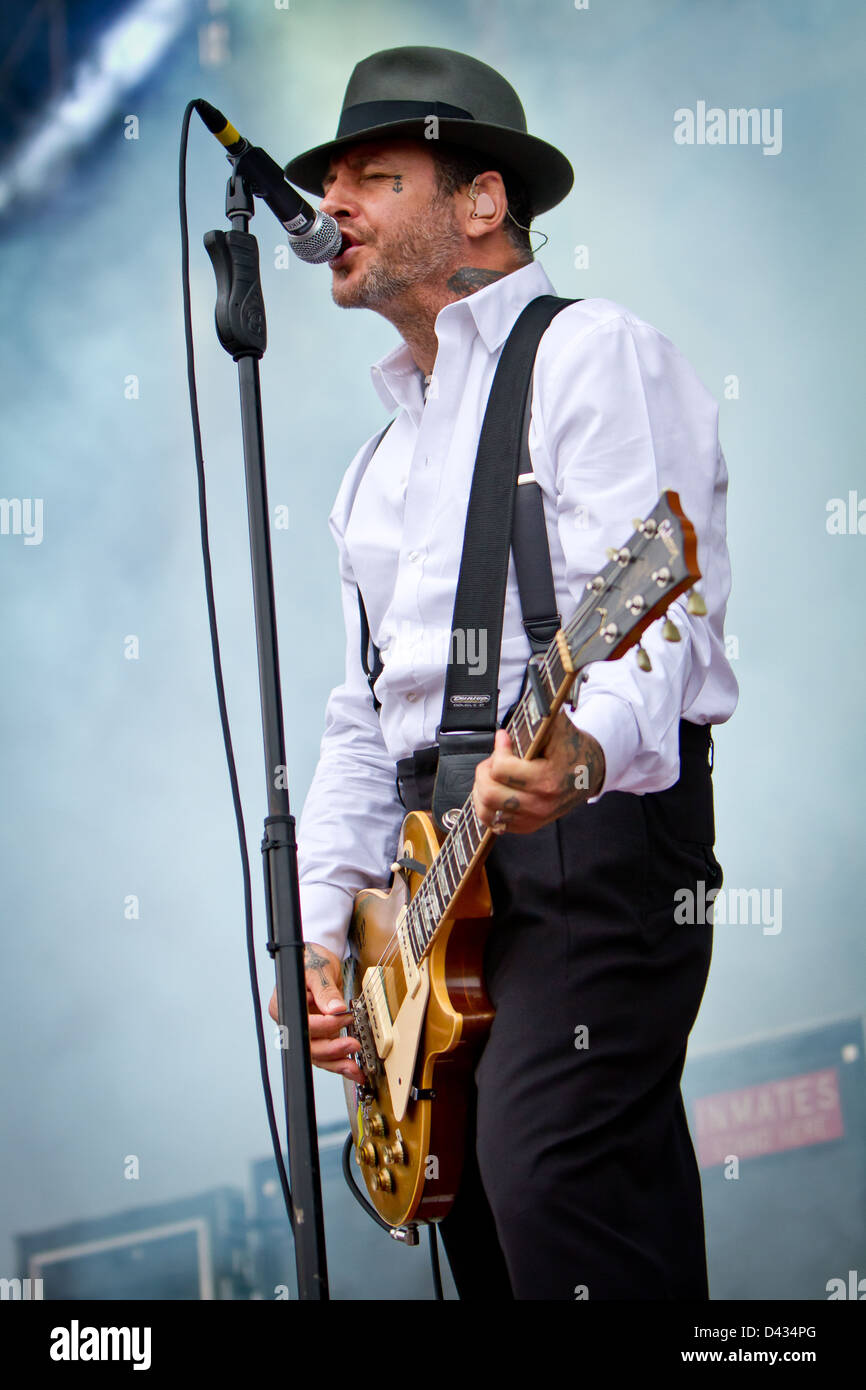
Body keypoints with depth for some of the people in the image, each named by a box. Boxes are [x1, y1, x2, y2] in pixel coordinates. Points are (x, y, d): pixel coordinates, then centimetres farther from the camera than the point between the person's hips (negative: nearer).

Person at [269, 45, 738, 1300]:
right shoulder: (388, 456, 25)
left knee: (549, 1187, -23)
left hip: (593, 833, -9)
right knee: (479, 1210, 5)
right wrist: (322, 926, 13)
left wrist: (583, 752, -39)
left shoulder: (592, 356, -2)